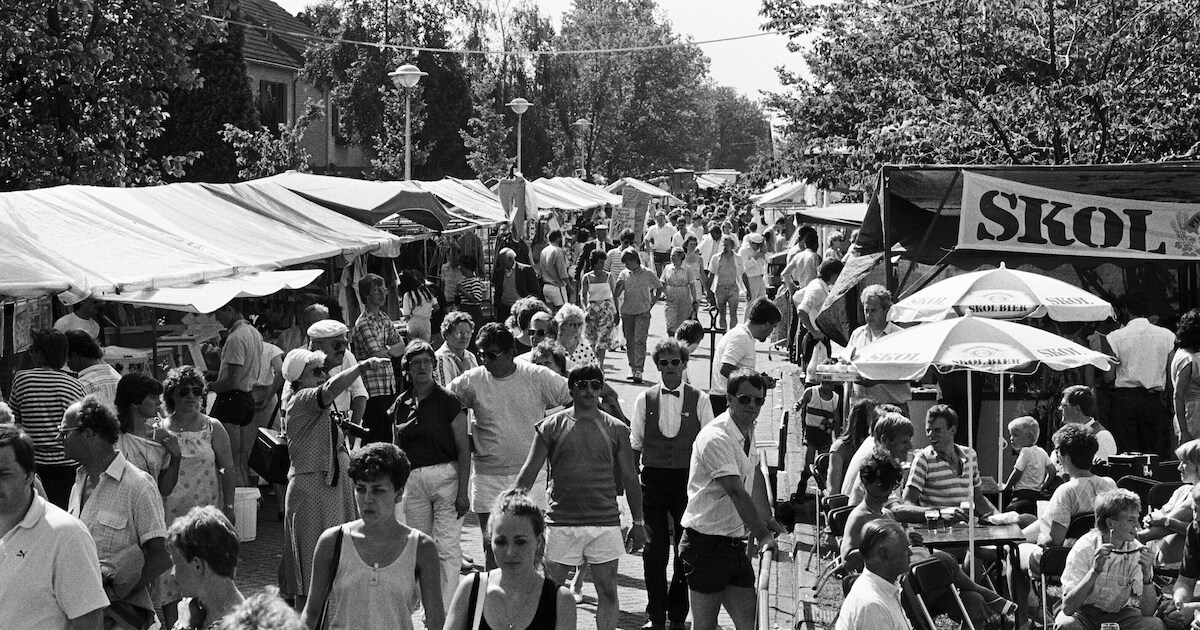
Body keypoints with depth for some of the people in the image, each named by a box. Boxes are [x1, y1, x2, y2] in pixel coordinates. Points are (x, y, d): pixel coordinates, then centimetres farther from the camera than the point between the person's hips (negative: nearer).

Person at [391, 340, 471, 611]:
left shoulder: (448, 400, -5)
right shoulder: (402, 403, 9)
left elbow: (464, 449, -7)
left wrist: (462, 492, -12)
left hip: (446, 475, -5)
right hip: (413, 480, 5)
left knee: (447, 548, -9)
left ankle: (446, 612, -7)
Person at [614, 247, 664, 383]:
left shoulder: (647, 274, -3)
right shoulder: (624, 274, 5)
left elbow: (659, 287, 10)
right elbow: (616, 294, 2)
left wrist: (652, 303, 5)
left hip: (643, 312, -4)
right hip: (627, 312, 4)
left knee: (640, 341, -12)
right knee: (629, 341, 9)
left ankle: (639, 370, -16)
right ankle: (632, 368, 21)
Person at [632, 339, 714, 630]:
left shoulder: (699, 400, 2)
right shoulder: (645, 399, 5)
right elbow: (634, 445, 10)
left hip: (688, 479, 0)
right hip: (653, 478, 1)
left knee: (686, 550, 3)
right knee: (654, 549, -1)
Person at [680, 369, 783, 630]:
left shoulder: (748, 430, 10)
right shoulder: (715, 437, -20)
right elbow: (737, 492, -27)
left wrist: (766, 519, 21)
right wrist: (762, 535, -30)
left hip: (735, 544, 8)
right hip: (707, 543, -8)